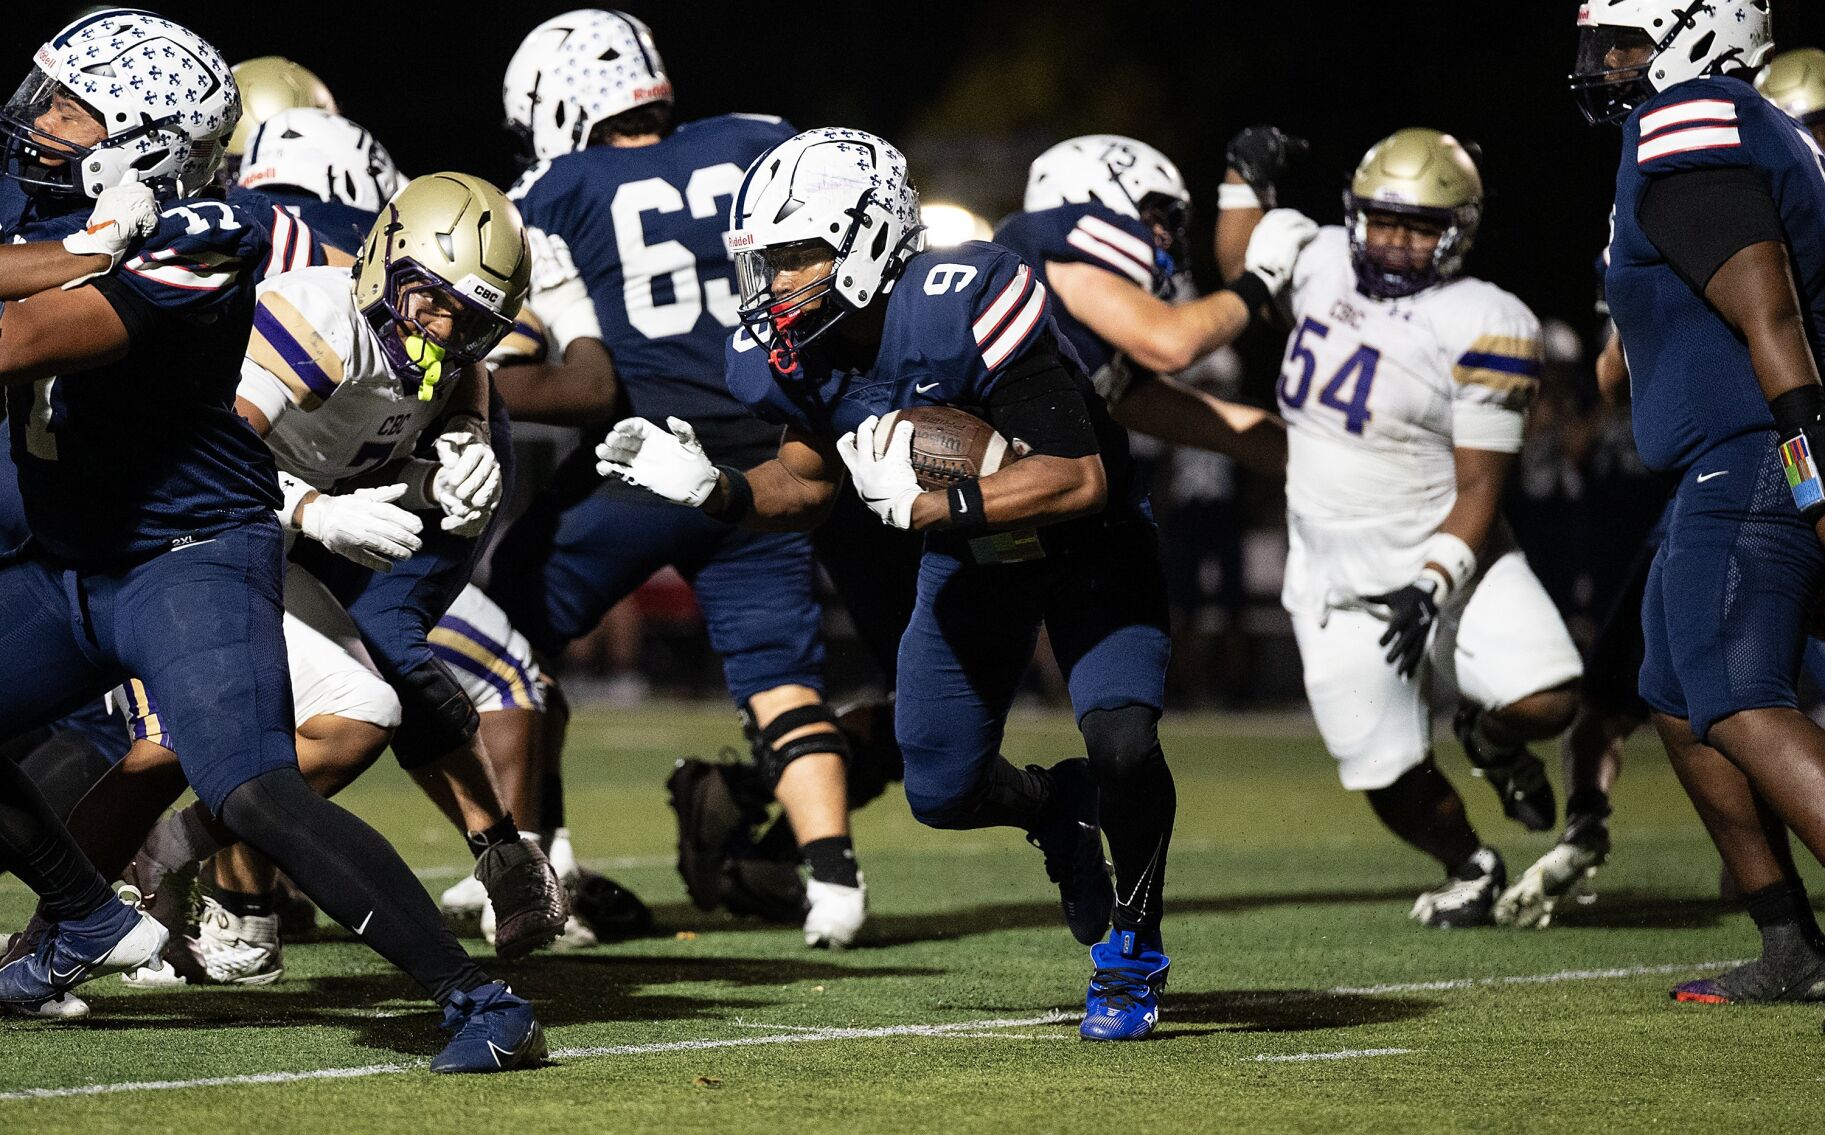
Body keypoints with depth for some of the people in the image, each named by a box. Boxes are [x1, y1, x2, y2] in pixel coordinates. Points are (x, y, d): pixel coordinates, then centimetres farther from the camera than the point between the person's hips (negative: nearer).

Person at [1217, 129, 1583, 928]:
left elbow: (1479, 487, -14)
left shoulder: (1480, 325, -14)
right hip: (1340, 589, 3)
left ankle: (1489, 738, 12)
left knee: (1542, 701, -26)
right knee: (1392, 780, -1)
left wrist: (1435, 586, -25)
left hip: (1446, 559, -3)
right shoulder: (1325, 266, 2)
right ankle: (1469, 870, 32)